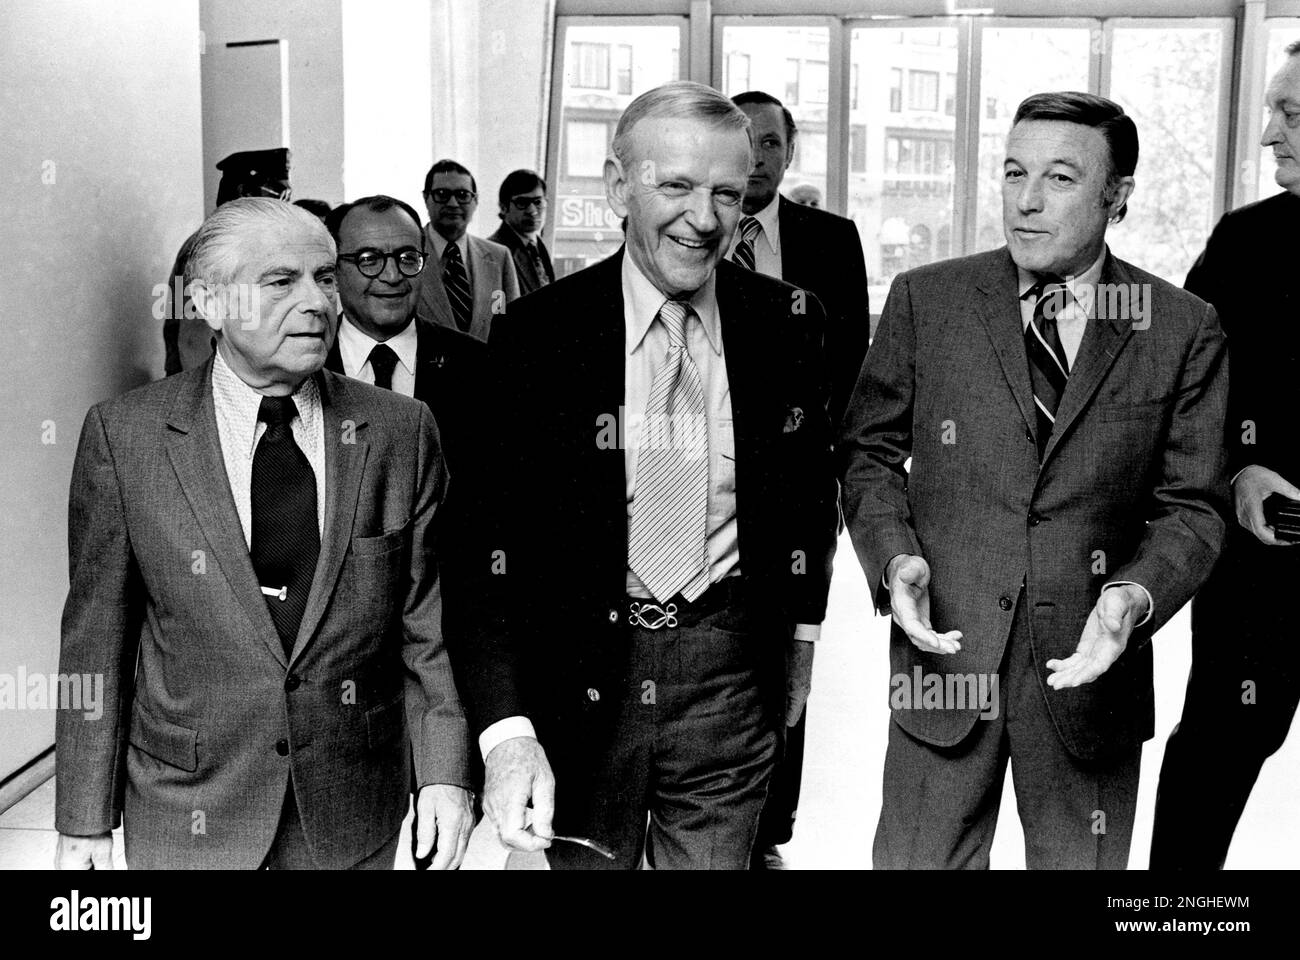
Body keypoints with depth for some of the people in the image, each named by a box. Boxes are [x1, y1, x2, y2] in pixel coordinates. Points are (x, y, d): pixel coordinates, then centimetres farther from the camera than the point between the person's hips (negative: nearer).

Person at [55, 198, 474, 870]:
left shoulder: (401, 431, -5)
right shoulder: (123, 434, -8)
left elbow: (426, 623, -1)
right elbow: (97, 636, -4)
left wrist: (444, 772, -6)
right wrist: (85, 822, -3)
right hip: (186, 821, -1)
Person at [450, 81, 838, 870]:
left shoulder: (784, 323, -3)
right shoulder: (537, 334, -10)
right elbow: (490, 540, -13)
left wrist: (799, 635, 13)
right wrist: (507, 730, -23)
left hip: (732, 672, 2)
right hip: (582, 673, -1)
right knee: (584, 859, 16)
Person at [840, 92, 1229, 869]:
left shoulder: (1184, 330, -2)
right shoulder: (925, 299, -1)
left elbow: (1192, 506, 1)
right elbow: (870, 450, 6)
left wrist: (1135, 594, -18)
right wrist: (893, 552, -12)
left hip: (1089, 665, 1)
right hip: (944, 650, 0)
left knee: (1084, 863, 17)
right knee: (916, 862, 9)